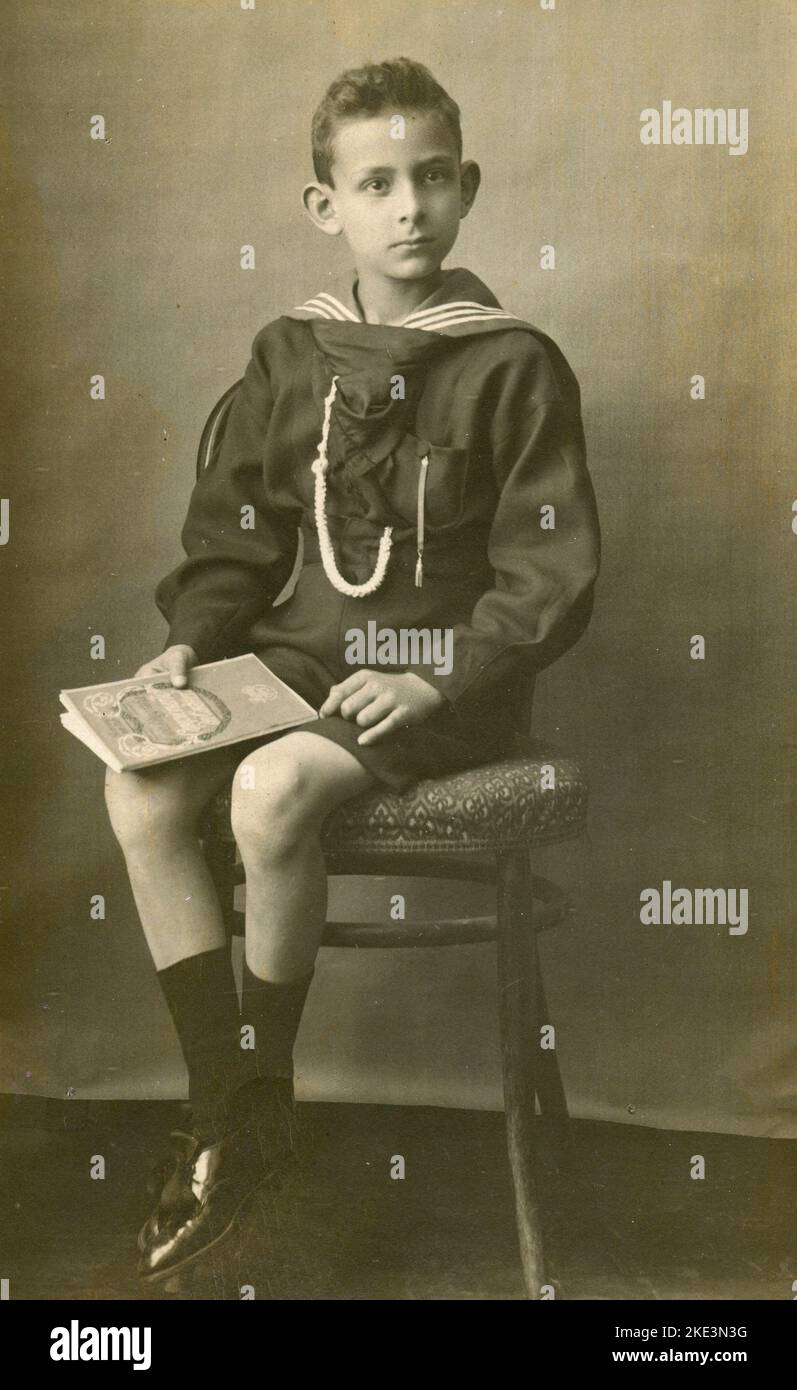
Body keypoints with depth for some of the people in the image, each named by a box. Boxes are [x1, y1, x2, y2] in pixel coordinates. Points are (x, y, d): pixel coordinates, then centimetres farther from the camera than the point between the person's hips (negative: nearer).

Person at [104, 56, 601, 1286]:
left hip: (442, 678, -5)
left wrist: (440, 681, -18)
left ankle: (266, 1101, -5)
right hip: (300, 650, 5)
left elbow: (550, 574, -7)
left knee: (272, 791, -30)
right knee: (140, 791, -17)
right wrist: (191, 640, -3)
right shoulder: (290, 354, 8)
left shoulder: (515, 366, -5)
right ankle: (220, 1111, -3)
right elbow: (237, 532, 13)